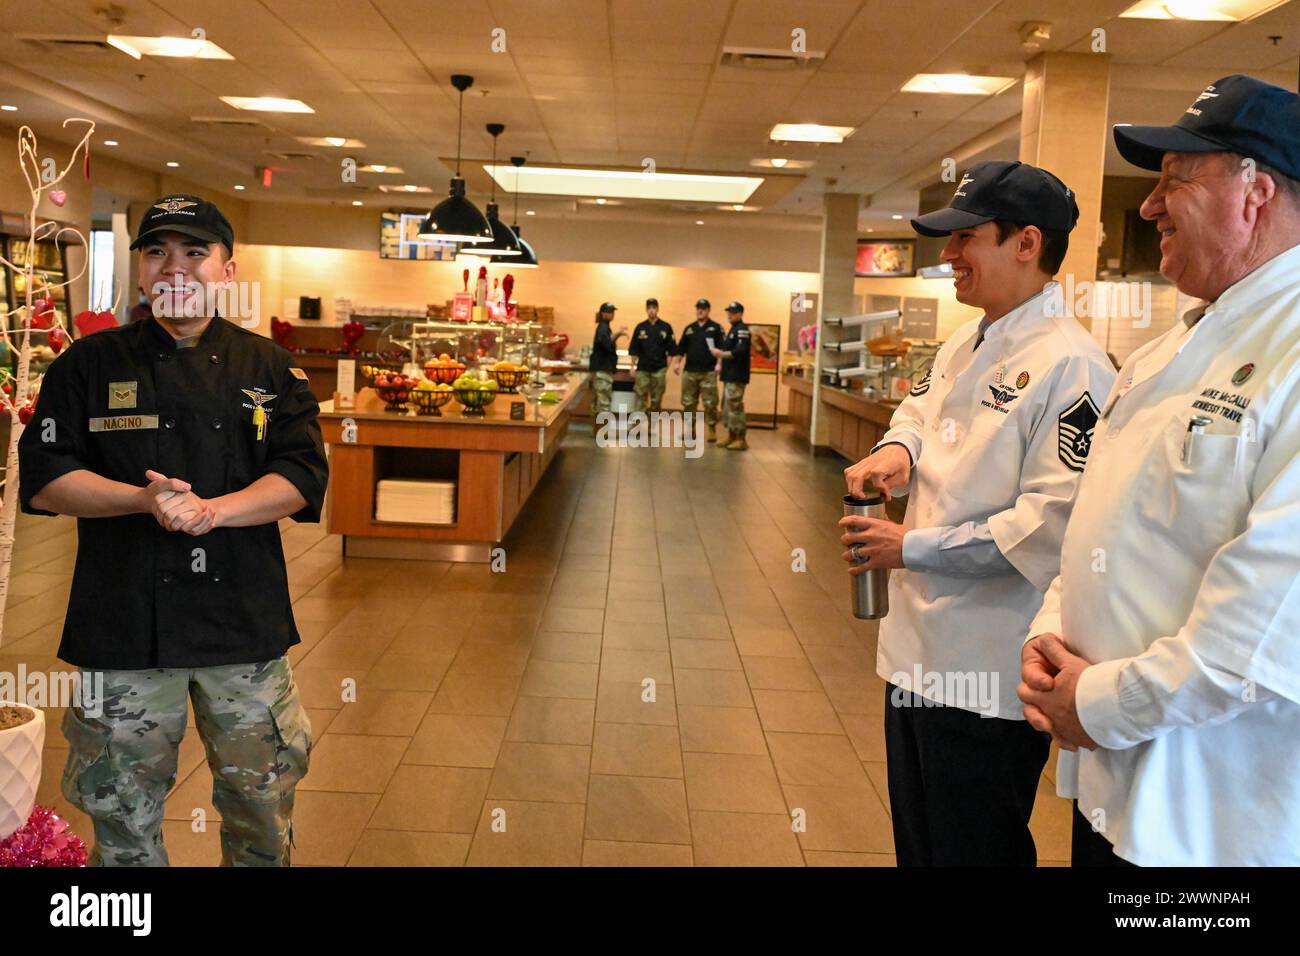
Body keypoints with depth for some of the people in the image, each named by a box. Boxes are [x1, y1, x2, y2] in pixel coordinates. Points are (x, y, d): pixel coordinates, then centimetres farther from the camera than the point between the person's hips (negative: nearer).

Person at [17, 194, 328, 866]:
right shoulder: (89, 364, 5)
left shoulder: (270, 368, 5)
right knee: (122, 808, 12)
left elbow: (303, 477, -4)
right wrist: (144, 499, -17)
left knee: (263, 798, 12)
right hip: (125, 620, 0)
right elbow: (43, 478, 0)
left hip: (246, 619, 1)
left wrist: (209, 509, -19)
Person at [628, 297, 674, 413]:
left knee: (657, 399, 5)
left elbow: (670, 351, 1)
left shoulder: (665, 327, 1)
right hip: (643, 369, 1)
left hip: (659, 369, 0)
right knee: (640, 397, -3)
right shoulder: (640, 327, 4)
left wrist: (666, 369, -4)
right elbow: (633, 350, 6)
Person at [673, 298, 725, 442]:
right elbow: (681, 348, 15)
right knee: (688, 402, 7)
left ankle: (712, 430, 4)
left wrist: (719, 363, -16)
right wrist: (677, 362, 4)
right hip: (690, 372, 4)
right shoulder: (689, 329, 13)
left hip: (708, 372, -4)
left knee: (710, 403, -4)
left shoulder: (716, 328, 1)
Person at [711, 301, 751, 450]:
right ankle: (731, 437, 20)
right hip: (729, 375, 10)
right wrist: (721, 354, 8)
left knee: (734, 407, -11)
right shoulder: (733, 329, 20)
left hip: (737, 376, -10)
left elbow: (740, 351, -24)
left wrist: (721, 354, -21)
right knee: (727, 407, 13)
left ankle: (741, 440, -7)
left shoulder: (742, 330, -11)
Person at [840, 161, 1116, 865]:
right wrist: (897, 447, 0)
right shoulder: (965, 344, 9)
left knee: (973, 848, 10)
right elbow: (920, 406, 25)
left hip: (988, 673, -9)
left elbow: (1053, 524, -26)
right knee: (917, 841, 24)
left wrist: (913, 547, -20)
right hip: (919, 646, 9)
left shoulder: (1069, 365, -20)